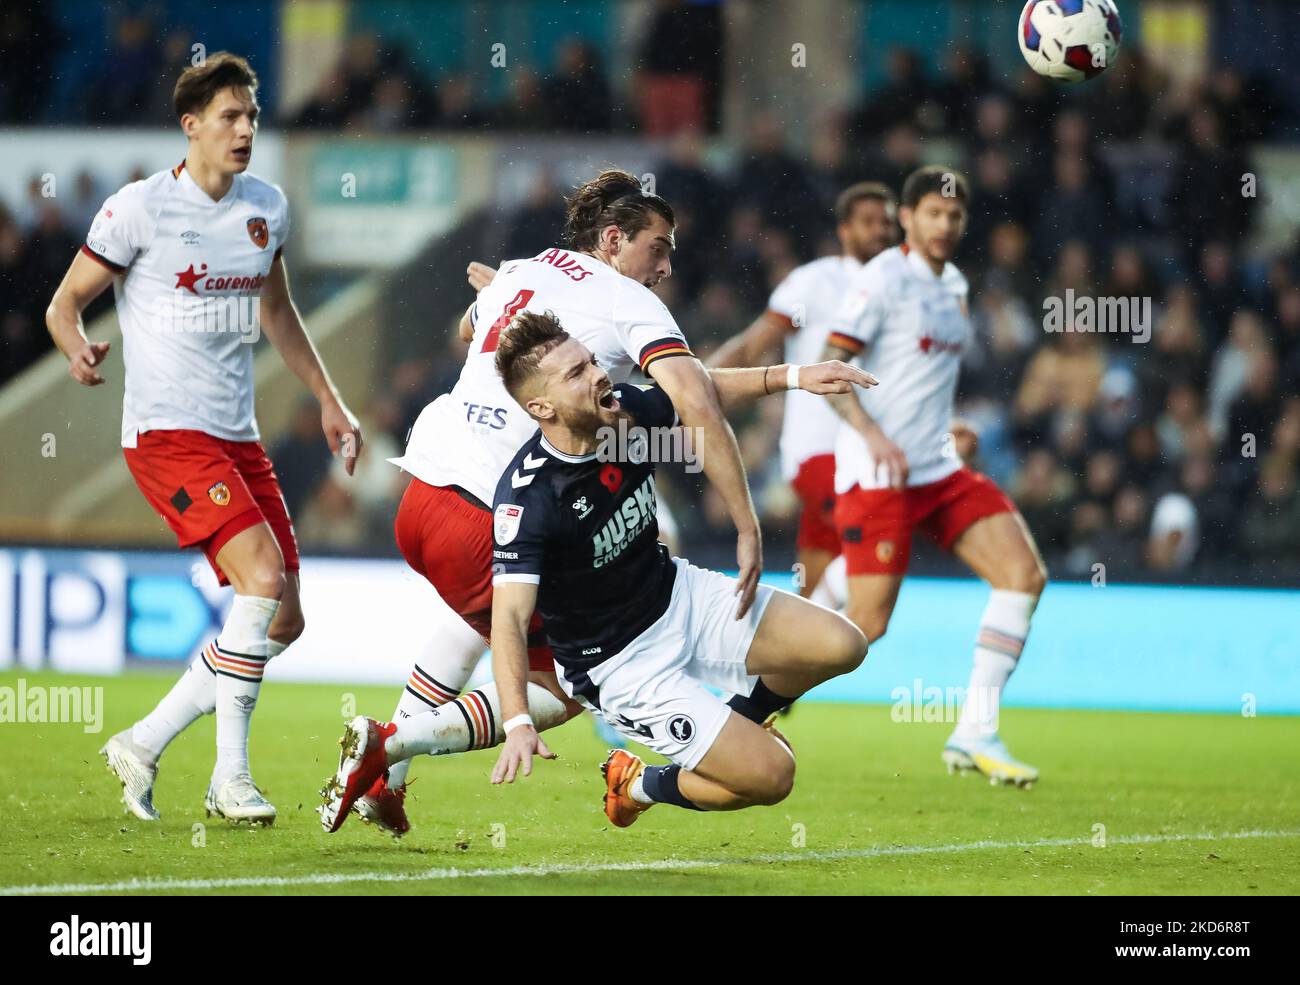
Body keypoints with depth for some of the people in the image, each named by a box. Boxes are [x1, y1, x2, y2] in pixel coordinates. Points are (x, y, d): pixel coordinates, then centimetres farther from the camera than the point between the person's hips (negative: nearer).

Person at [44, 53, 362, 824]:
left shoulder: (267, 208, 10)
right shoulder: (141, 208, -8)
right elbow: (65, 302, -3)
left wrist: (329, 401, 25)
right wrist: (78, 350, -25)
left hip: (239, 438, 7)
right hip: (165, 433, -7)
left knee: (283, 621, 3)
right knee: (262, 576, -24)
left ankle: (144, 745, 17)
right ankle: (231, 777, -17)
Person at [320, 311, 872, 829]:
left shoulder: (627, 412, -11)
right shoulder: (527, 499, -31)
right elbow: (509, 617, -36)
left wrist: (791, 376, 2)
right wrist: (518, 725, -48)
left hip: (679, 595, 7)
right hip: (621, 665, -7)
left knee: (840, 647, -6)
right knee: (770, 776, -15)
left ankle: (739, 718, 23)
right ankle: (639, 786, 14)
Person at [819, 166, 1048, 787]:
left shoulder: (954, 286, 16)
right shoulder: (884, 279, -9)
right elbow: (829, 369, -14)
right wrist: (872, 435, -26)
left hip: (938, 470, 8)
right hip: (875, 474, -8)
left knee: (1024, 574, -9)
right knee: (867, 625, -12)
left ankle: (975, 735, -7)